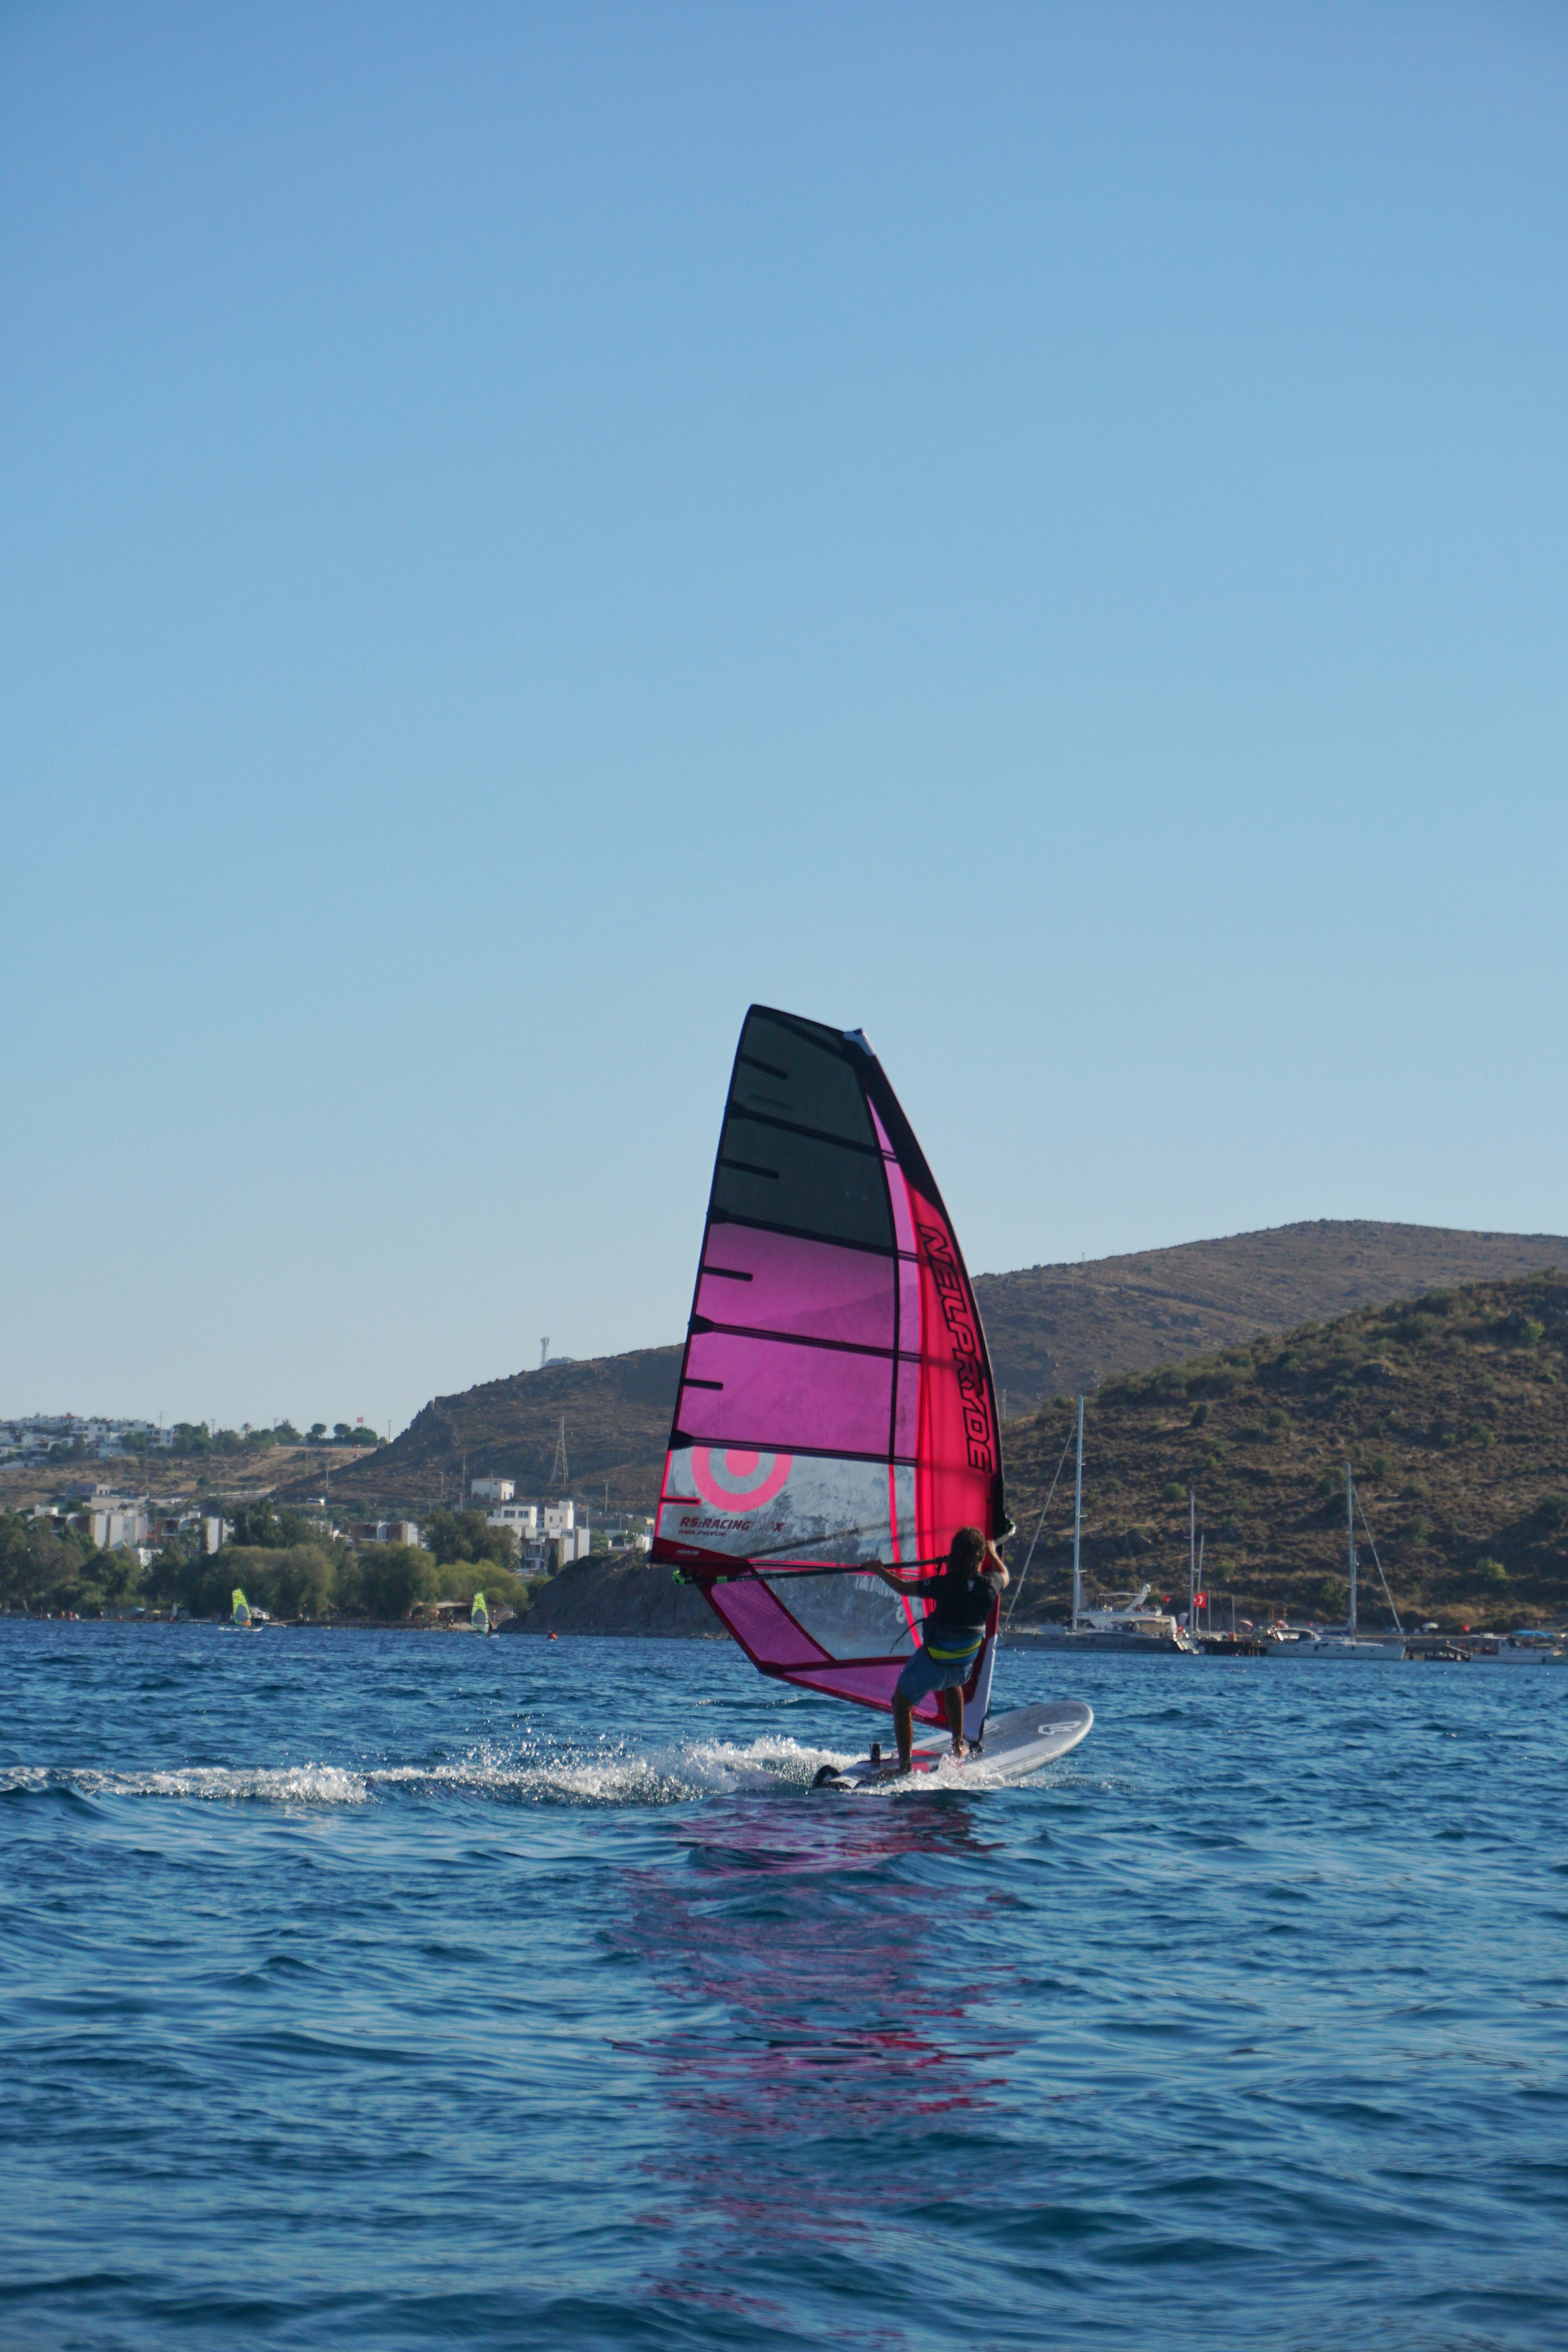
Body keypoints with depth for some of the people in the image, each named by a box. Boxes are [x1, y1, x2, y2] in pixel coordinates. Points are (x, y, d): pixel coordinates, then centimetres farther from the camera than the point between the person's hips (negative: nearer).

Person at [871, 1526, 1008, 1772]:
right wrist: (993, 1553, 30)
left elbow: (903, 1587, -11)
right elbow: (1004, 1576, 12)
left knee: (901, 1705, 16)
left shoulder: (944, 1585, -24)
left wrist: (880, 1571, 6)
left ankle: (904, 1767, 9)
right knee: (952, 1684, 40)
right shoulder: (990, 1584, -14)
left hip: (931, 1663, -4)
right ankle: (959, 1745, 39)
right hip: (965, 1665, 4)